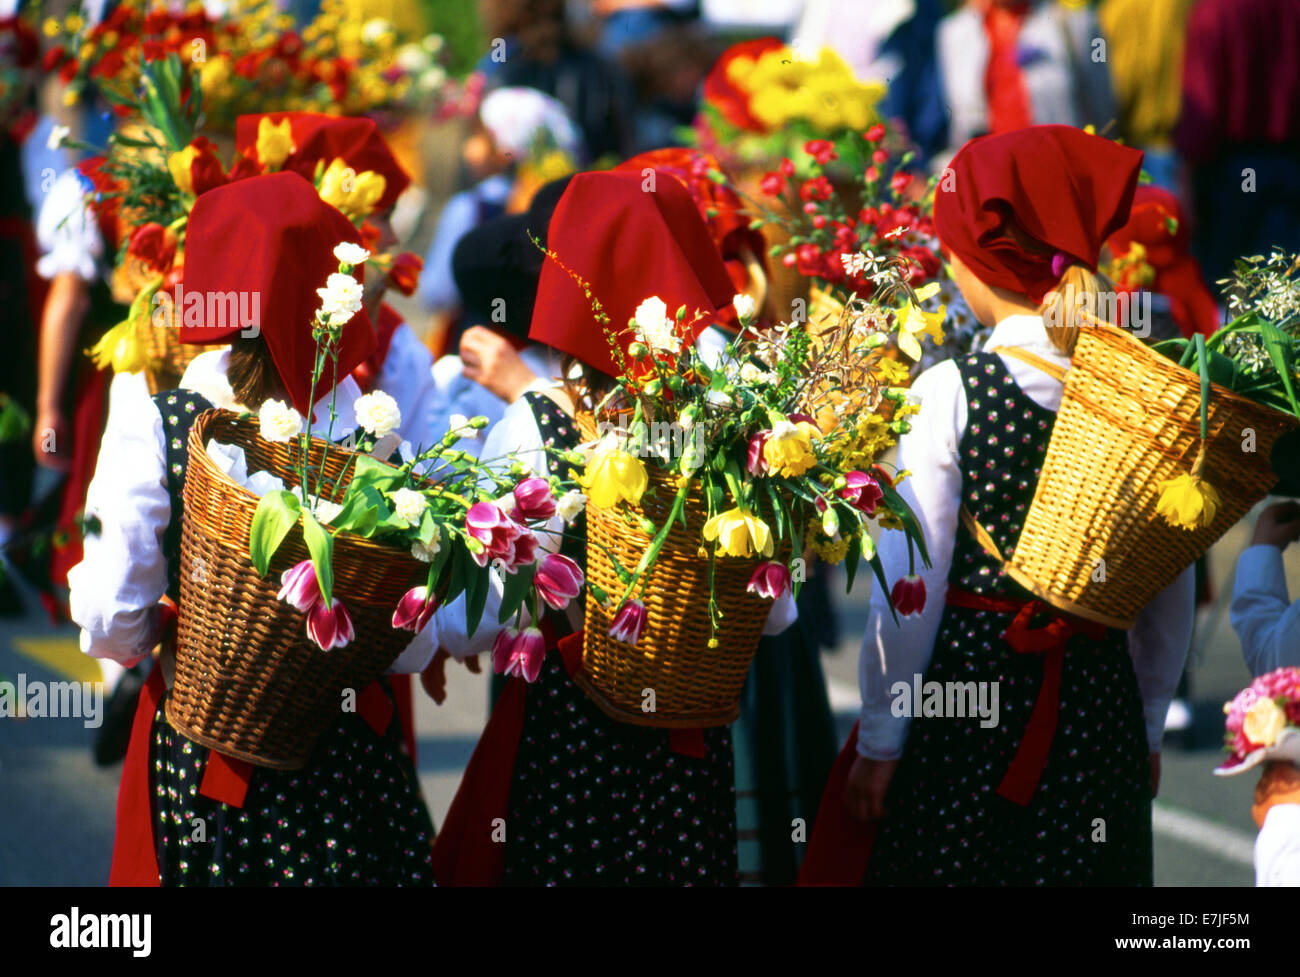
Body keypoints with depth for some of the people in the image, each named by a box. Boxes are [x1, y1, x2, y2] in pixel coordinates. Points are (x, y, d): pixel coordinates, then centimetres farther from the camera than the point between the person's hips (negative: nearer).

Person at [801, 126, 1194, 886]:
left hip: (964, 693, -3)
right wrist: (1147, 729, 17)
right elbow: (1173, 597, 5)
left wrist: (880, 739, -1)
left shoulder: (948, 394, -12)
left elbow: (911, 590, -10)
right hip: (1100, 708, 3)